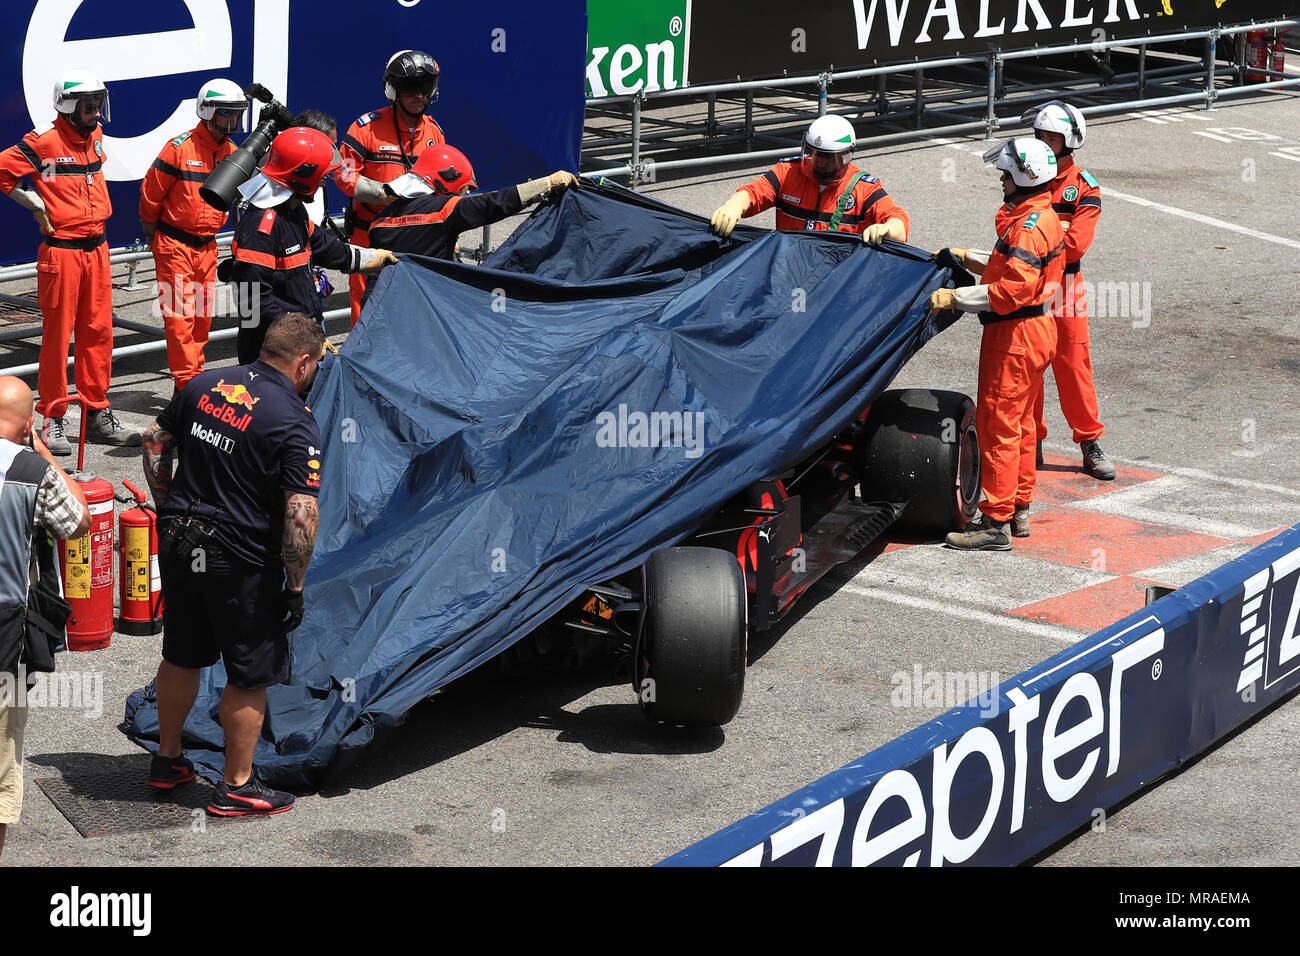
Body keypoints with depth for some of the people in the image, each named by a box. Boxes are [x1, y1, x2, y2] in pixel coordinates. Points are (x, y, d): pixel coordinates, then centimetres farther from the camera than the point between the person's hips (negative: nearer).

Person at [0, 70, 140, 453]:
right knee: (57, 335, -2)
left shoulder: (95, 137, 11)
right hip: (61, 251, -7)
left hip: (96, 249, 7)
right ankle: (51, 422, 5)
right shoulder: (44, 142, -12)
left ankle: (98, 415, 18)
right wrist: (36, 204, -10)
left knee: (98, 332, 10)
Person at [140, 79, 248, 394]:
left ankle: (194, 377, 20)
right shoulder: (180, 148, -13)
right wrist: (152, 235, 3)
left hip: (207, 247, 6)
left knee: (202, 315, 10)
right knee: (179, 315, -7)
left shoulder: (232, 153, 5)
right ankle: (186, 386, -6)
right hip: (175, 246, -6)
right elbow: (150, 192, -6)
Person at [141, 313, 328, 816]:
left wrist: (169, 507, 20)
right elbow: (301, 515, -22)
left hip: (179, 544, 7)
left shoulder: (205, 385, 3)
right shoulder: (296, 425, -17)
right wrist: (295, 586, -12)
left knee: (181, 657, 22)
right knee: (250, 676, 8)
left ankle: (167, 760, 36)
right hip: (241, 560, -7)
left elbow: (155, 441, 13)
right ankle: (236, 786, 17)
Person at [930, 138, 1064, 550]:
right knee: (1019, 422, 18)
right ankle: (1019, 510, 27)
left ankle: (996, 523, -3)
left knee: (998, 424, -6)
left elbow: (1010, 291, -28)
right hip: (1037, 329, 11)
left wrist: (955, 298, -25)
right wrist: (968, 257, 22)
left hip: (1014, 335, -11)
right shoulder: (1043, 216, 12)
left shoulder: (1028, 227, -22)